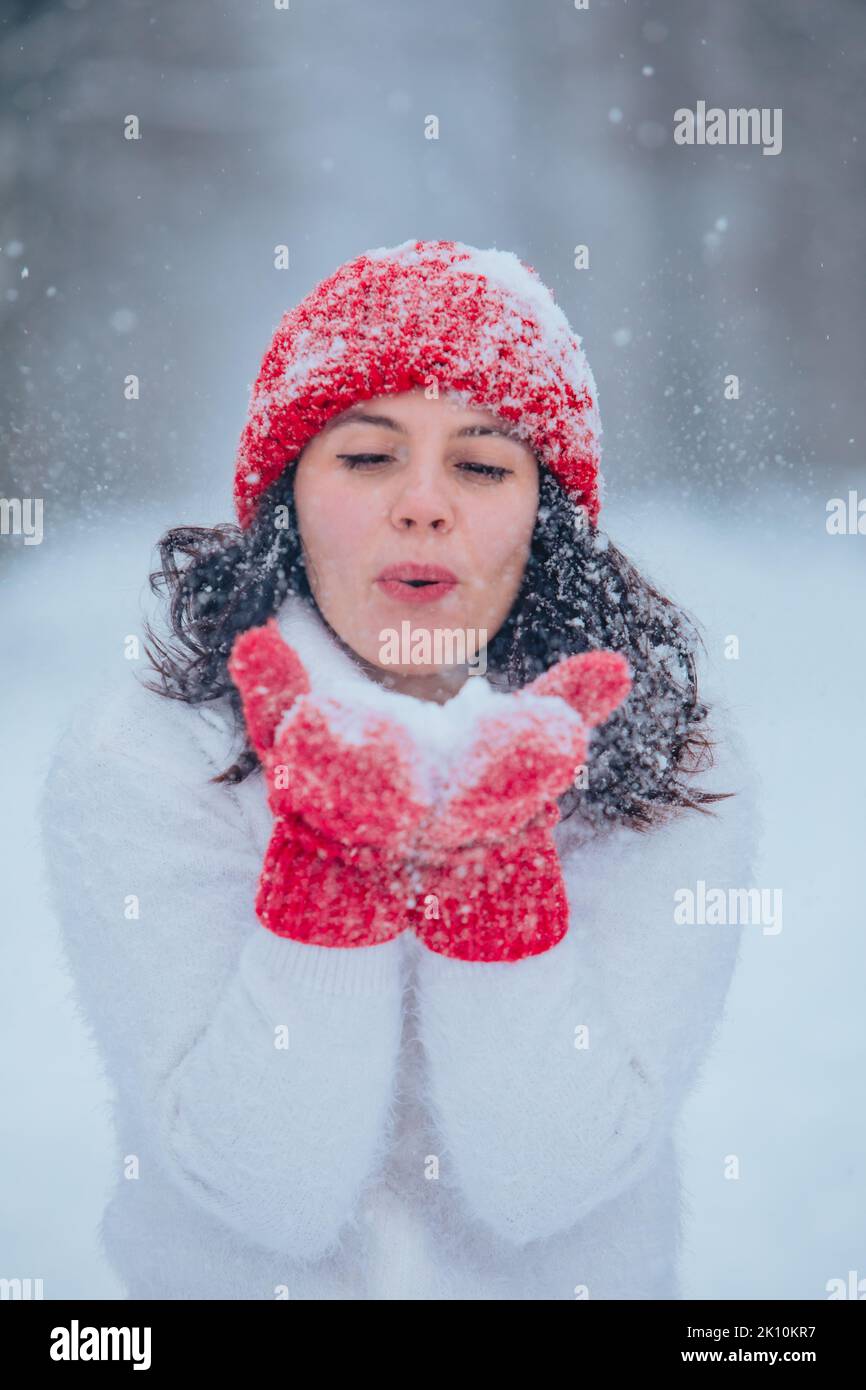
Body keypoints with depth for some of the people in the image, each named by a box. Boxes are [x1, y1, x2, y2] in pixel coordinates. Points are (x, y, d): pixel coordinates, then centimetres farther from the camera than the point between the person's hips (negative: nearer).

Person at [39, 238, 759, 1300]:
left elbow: (542, 1184, -13)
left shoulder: (675, 762, -7)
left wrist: (495, 845, -23)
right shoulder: (132, 761, -9)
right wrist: (324, 846, -23)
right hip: (238, 1279, 0)